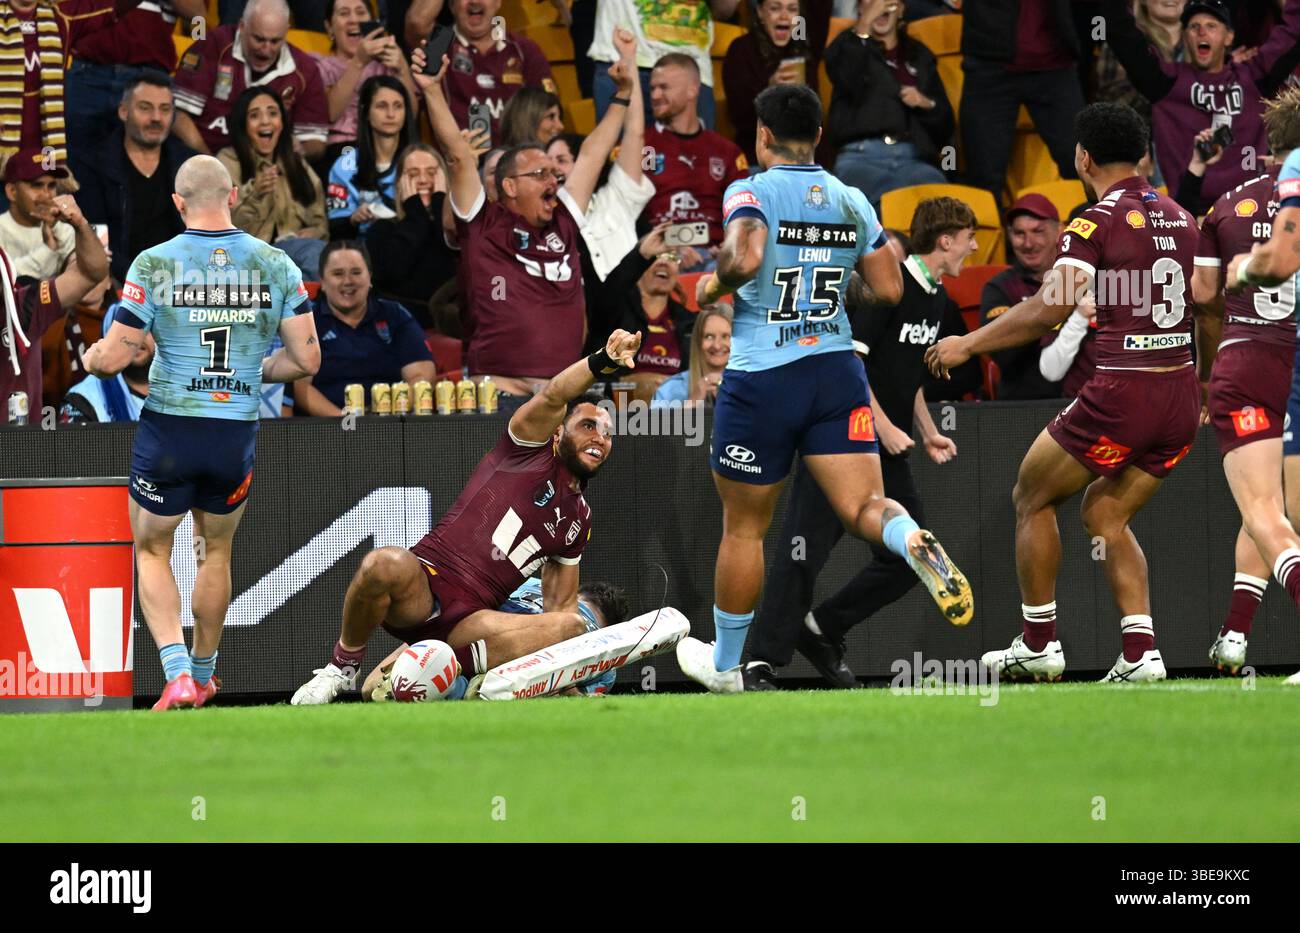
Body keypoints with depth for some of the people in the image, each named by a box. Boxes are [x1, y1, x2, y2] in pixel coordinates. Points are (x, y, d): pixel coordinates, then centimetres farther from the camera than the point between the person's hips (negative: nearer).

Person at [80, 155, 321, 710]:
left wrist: (88, 356, 15)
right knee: (216, 552, 24)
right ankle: (203, 674, 35)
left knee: (152, 553, 15)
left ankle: (177, 673, -5)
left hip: (168, 432, -2)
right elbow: (306, 359, -1)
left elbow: (114, 358, -9)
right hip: (238, 434, 2)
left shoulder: (154, 264, -10)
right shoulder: (276, 265, -2)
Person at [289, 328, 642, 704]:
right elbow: (553, 398, -12)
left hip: (468, 620, 4)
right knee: (384, 564, -39)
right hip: (424, 585, -4)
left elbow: (562, 603, 27)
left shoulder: (579, 520, 25)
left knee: (572, 627, -21)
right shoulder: (529, 448, 9)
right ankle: (343, 667, -12)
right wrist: (604, 361, -31)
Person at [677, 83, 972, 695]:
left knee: (744, 527, 9)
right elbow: (889, 289, 9)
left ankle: (725, 666, 22)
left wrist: (713, 285, -6)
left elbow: (744, 258, -26)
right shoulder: (852, 202, 8)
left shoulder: (753, 192, -8)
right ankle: (915, 544, -39)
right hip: (838, 373, 4)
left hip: (760, 378, -4)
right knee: (864, 507, -3)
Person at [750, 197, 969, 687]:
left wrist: (928, 434, 17)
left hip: (886, 450, 9)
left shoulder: (936, 299, 14)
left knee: (906, 561, 4)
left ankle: (821, 631, 17)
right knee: (805, 551, -10)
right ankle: (765, 662, -6)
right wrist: (885, 427, -19)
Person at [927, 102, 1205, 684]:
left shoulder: (1097, 224, -11)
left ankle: (1038, 645, 17)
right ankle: (1141, 652, 5)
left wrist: (968, 344, -10)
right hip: (1182, 397, 7)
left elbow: (1048, 311, -19)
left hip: (1121, 395, -7)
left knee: (1032, 498, 13)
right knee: (1105, 515, 19)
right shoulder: (1181, 220, 11)